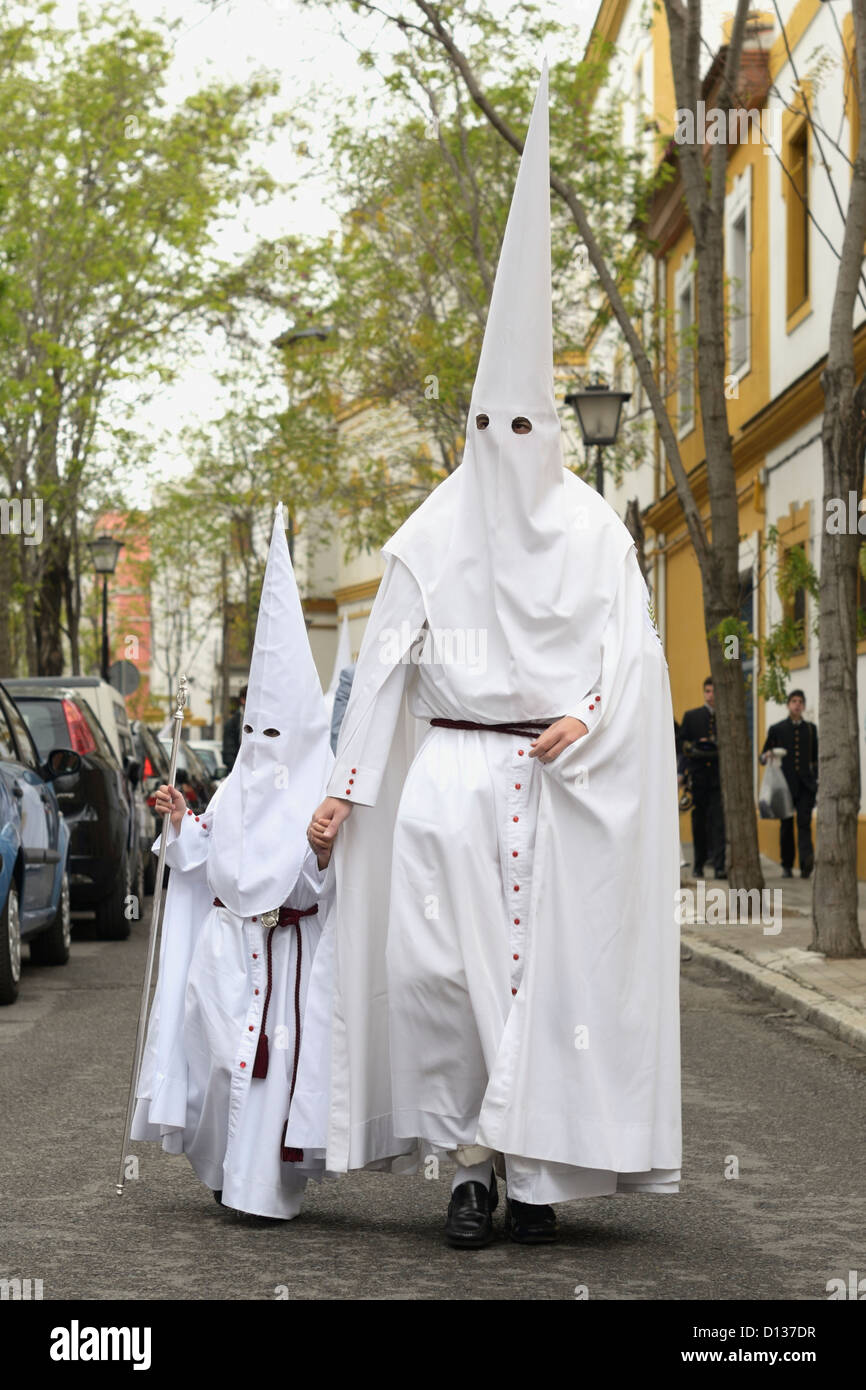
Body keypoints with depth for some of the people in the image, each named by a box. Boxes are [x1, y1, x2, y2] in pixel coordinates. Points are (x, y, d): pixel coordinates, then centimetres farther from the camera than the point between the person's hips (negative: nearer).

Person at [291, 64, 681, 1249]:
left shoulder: (595, 530, 6)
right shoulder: (430, 536, 8)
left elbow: (634, 648, 4)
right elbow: (387, 661, 6)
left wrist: (588, 720, -14)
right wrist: (348, 788, 2)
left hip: (566, 785, 0)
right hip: (448, 774, 1)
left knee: (555, 963, -1)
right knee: (438, 962, -8)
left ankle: (538, 1171, 5)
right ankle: (471, 1155, 2)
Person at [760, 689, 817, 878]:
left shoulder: (811, 729, 13)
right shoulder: (777, 729, 8)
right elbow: (763, 755, 10)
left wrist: (816, 780, 14)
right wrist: (766, 757, -13)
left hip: (805, 784, 0)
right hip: (785, 783, 0)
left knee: (804, 822, -14)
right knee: (786, 825, 4)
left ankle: (806, 861, -29)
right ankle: (787, 866, 13)